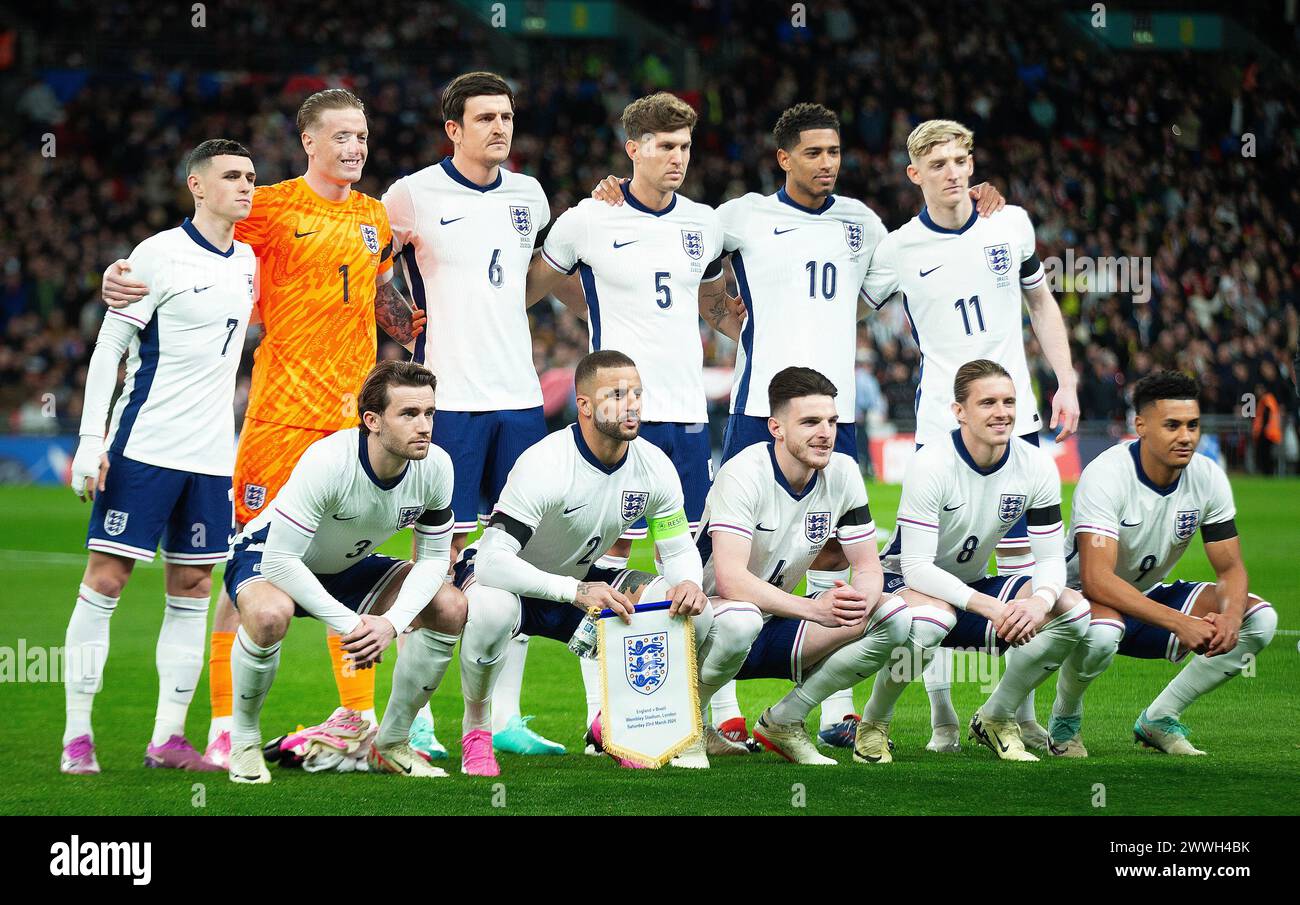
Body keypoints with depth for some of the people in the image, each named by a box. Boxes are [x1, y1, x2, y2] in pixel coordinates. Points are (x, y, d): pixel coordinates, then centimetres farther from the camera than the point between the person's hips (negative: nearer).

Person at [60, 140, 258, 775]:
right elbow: (109, 347, -8)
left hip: (211, 454, 6)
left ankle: (167, 739, 10)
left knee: (192, 588, 5)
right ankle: (77, 737, -2)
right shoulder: (159, 255, -8)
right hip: (143, 447, -6)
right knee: (106, 579, -6)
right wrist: (91, 439, -13)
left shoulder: (247, 263, 11)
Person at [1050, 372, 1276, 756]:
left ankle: (1159, 718, 0)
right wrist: (1180, 623, -42)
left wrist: (1230, 617, -28)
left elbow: (1230, 569, -4)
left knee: (1260, 619, -13)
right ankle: (1064, 719, -8)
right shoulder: (1105, 475, -27)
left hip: (1152, 595, 6)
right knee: (1101, 633, -42)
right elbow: (1096, 579, -35)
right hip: (1092, 600, -6)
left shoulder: (1208, 478, -9)